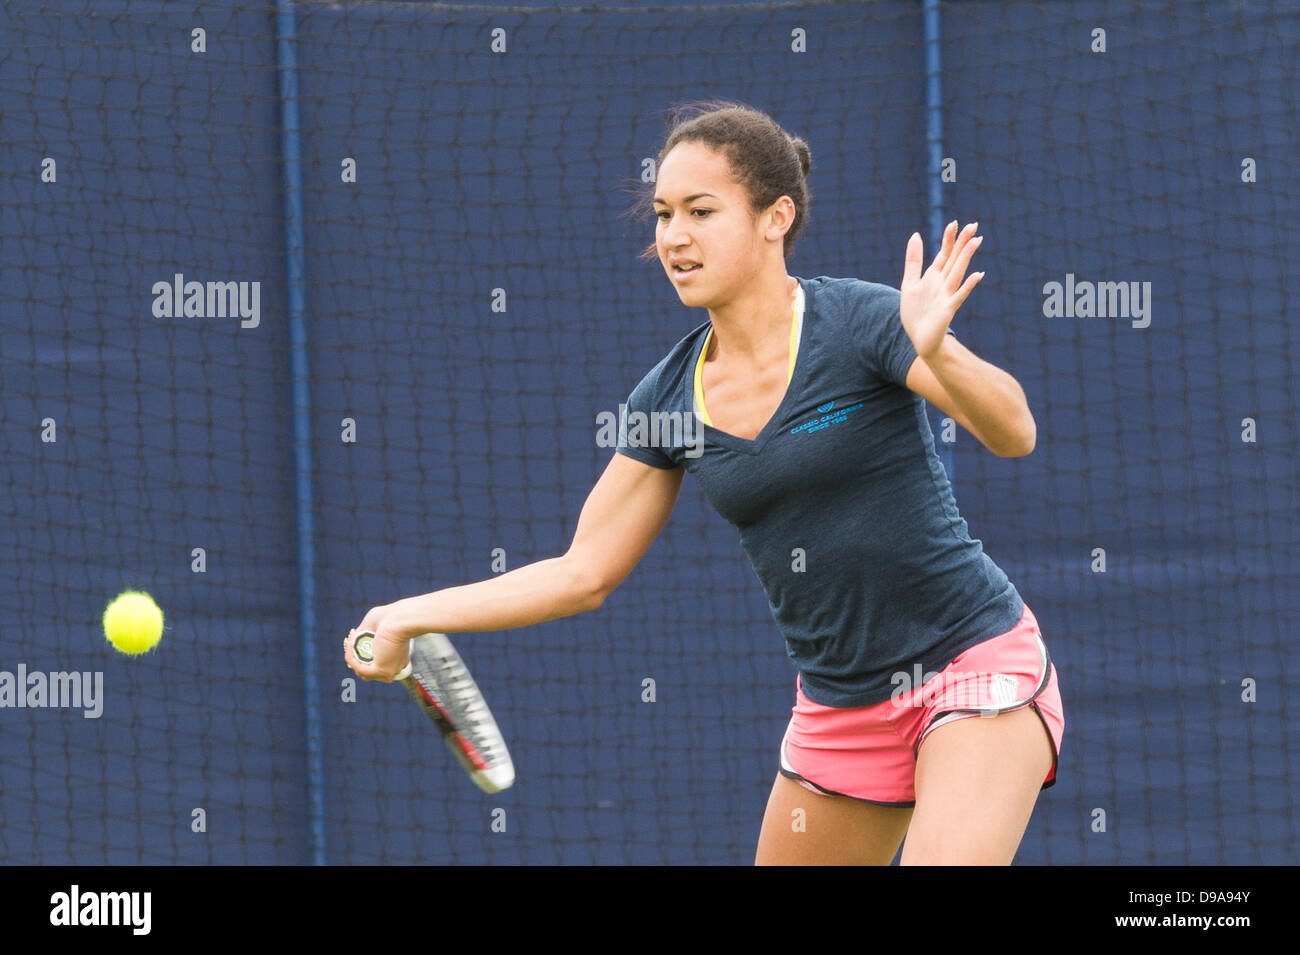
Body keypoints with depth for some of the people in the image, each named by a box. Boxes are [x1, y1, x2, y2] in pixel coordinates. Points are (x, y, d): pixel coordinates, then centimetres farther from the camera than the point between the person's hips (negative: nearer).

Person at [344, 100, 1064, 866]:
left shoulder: (862, 322, -14)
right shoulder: (669, 397, 1)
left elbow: (1014, 434, -23)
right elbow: (584, 572, 8)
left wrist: (936, 352, -43)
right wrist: (409, 618, 3)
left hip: (976, 671, -6)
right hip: (838, 708, 6)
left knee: (945, 860, -26)